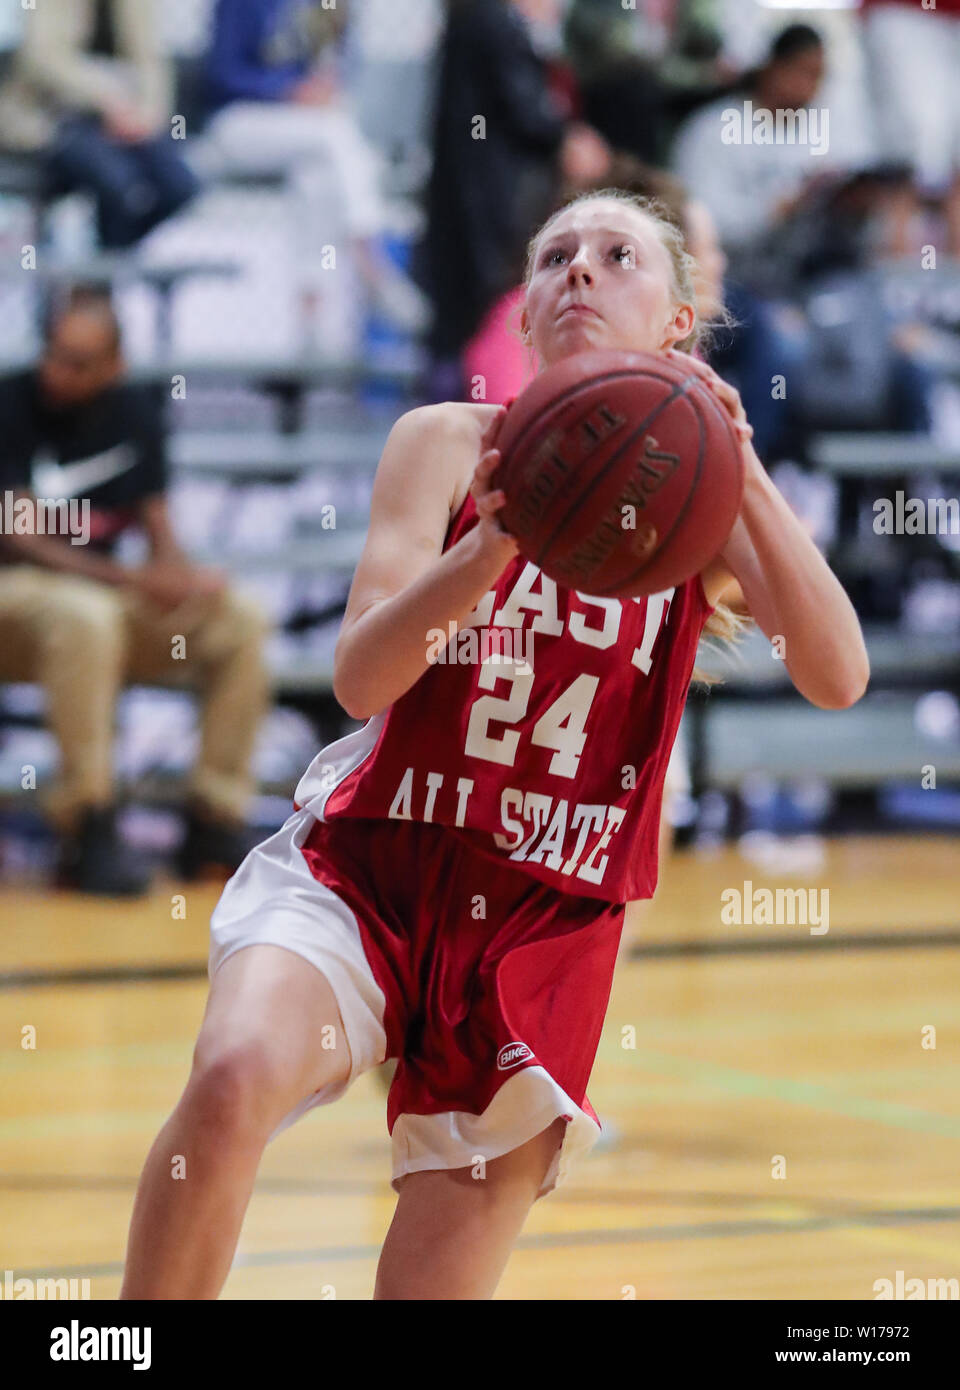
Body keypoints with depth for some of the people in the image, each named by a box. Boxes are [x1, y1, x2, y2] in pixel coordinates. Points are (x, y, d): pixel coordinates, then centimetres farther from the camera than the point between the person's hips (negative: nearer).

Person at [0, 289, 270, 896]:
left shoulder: (136, 413, 5)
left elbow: (161, 534, 6)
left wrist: (186, 578, -19)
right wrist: (133, 581, -28)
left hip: (107, 594, 6)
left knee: (241, 619, -11)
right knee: (85, 615, -39)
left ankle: (215, 821, -9)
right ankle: (89, 833, -34)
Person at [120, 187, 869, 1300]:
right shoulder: (451, 445, 3)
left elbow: (837, 679, -12)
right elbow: (358, 678, -10)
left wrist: (744, 476, -25)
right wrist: (500, 540, -27)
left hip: (545, 920, 1)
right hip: (366, 864, -1)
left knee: (437, 1286, -3)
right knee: (236, 1075, -32)